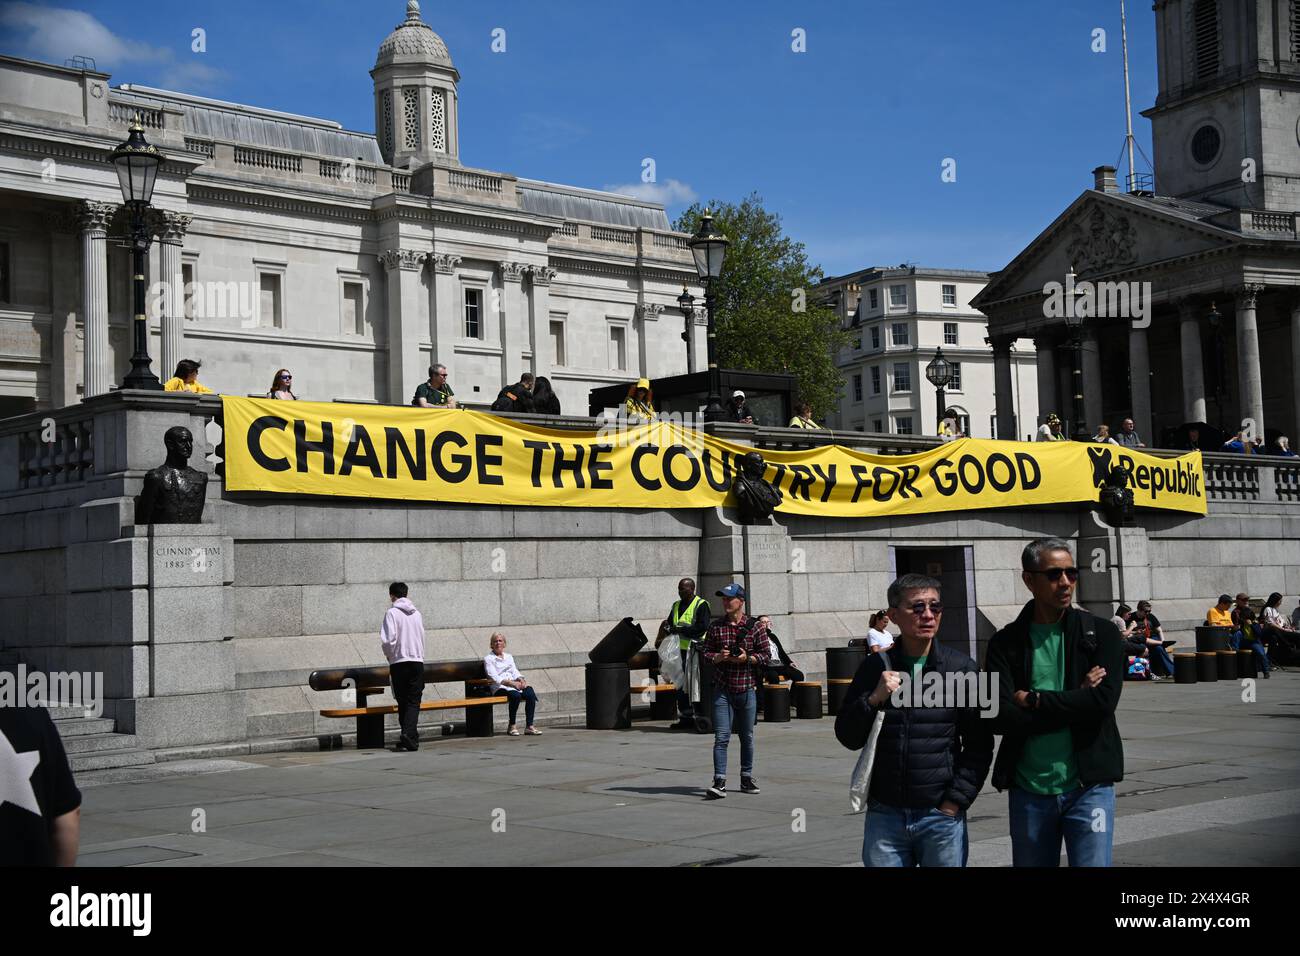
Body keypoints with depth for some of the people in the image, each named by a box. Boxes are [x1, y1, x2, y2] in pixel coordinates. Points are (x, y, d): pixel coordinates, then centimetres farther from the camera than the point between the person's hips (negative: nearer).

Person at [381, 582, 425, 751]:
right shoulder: (417, 614, 9)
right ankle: (409, 734, -19)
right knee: (414, 701, -1)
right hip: (417, 661, 3)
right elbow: (422, 639, 12)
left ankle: (408, 737, 9)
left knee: (402, 701, 8)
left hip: (399, 662, -3)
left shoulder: (392, 613, -5)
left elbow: (388, 640, -13)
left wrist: (389, 655, 5)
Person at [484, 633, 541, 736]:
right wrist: (512, 683, -19)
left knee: (531, 694, -25)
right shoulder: (488, 659, 5)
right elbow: (495, 678, -8)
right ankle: (511, 726, -22)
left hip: (514, 684, 5)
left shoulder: (509, 657, 25)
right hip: (499, 688, -5)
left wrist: (522, 681, -9)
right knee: (516, 695, -36)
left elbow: (515, 672, 14)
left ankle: (529, 726, -26)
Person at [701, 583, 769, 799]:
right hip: (722, 690, 0)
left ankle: (747, 778, 25)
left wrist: (747, 658, -16)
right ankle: (719, 782, -12)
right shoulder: (716, 627, 5)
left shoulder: (755, 626, 1)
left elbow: (766, 655, 0)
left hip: (746, 689, 0)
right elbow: (706, 653, 7)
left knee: (747, 736, 11)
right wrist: (718, 657, -13)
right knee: (721, 737, -9)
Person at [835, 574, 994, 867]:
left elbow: (978, 744, 1)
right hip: (885, 815, 1)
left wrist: (956, 801, -6)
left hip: (942, 817, -1)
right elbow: (848, 738, 4)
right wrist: (874, 699, -12)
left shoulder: (962, 668, 0)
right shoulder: (875, 667, 3)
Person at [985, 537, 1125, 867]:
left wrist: (1034, 700, -12)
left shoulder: (1102, 633, 1)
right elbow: (999, 716, -12)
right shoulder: (1006, 642, 1)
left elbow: (1103, 701, -14)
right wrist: (1075, 699, -13)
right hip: (1027, 790, 2)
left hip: (1089, 786, -1)